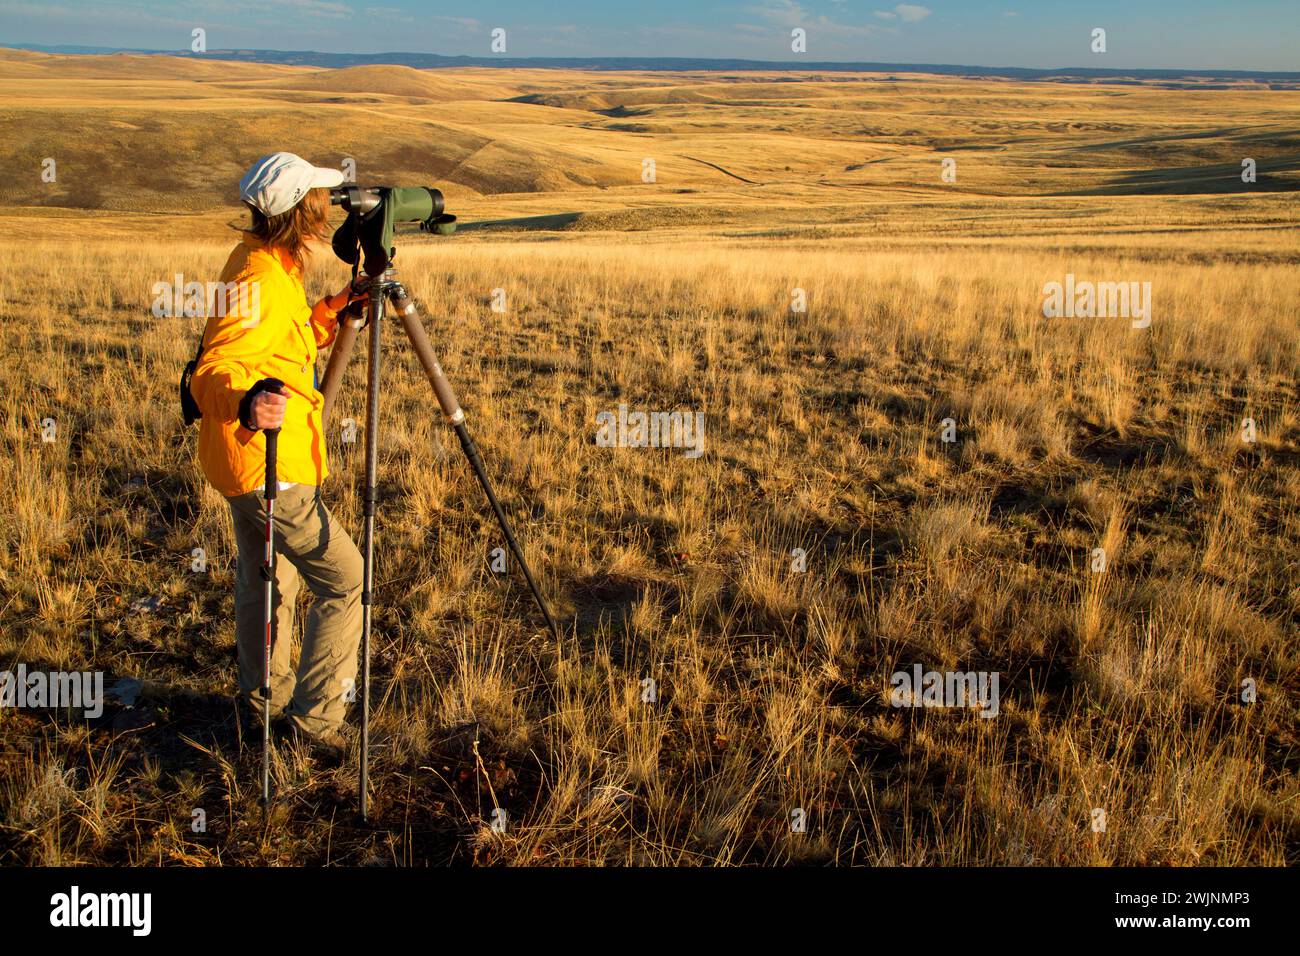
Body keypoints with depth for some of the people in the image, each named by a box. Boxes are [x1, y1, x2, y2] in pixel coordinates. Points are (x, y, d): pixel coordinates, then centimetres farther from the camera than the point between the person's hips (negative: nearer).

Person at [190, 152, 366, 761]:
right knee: (345, 579, -5)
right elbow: (212, 372, -33)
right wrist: (245, 404, -53)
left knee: (266, 578, 22)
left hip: (246, 461, 10)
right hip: (268, 466, -10)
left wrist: (334, 308, 10)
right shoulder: (259, 278, -22)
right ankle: (314, 718, 2)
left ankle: (267, 699, 38)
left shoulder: (272, 268, 8)